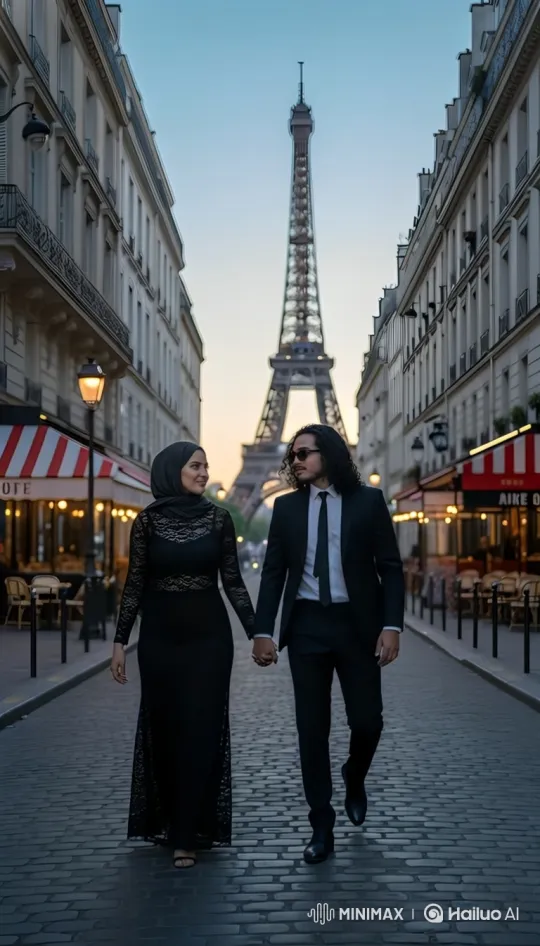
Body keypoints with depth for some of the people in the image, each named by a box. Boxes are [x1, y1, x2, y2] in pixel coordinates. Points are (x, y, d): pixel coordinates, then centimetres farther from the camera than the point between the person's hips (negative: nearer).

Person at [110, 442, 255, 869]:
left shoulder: (218, 518, 0)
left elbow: (232, 580, 3)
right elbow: (135, 584, 2)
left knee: (201, 729, -4)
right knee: (163, 727, 9)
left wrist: (256, 632, -3)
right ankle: (166, 821, 26)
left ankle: (187, 834, 0)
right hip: (160, 635, 0)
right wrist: (120, 641, 0)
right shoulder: (148, 520, -1)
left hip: (208, 634, 0)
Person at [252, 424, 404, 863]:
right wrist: (263, 632, -3)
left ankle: (355, 779, 35)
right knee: (312, 728, 2)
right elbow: (273, 572, 6)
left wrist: (392, 625, -11)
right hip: (306, 625, 1)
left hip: (357, 624, -1)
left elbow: (391, 567, -1)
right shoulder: (287, 507, 6)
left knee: (367, 720, 0)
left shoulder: (368, 501, 0)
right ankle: (322, 827, 12)